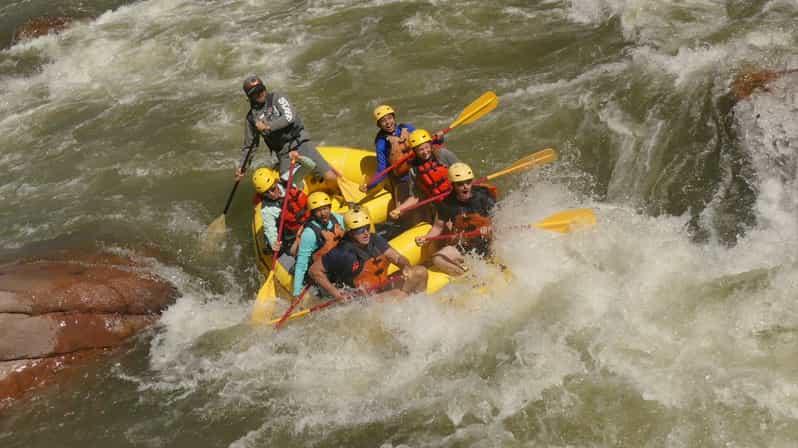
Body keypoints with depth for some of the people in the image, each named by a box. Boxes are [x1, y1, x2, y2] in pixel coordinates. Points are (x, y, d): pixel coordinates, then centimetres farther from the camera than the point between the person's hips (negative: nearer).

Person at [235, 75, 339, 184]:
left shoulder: (276, 98, -1)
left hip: (301, 144, -3)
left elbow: (290, 117, -16)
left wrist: (267, 126, -17)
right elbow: (249, 145, 15)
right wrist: (241, 166, 8)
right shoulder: (251, 117, 7)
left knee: (329, 177, -13)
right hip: (284, 154, 3)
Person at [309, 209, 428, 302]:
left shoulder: (375, 240, 0)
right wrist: (336, 294, -17)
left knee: (420, 272, -2)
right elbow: (314, 270, -13)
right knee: (401, 295, -31)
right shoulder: (343, 253, -18)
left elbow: (397, 257, 2)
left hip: (385, 286, 7)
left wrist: (406, 267, -21)